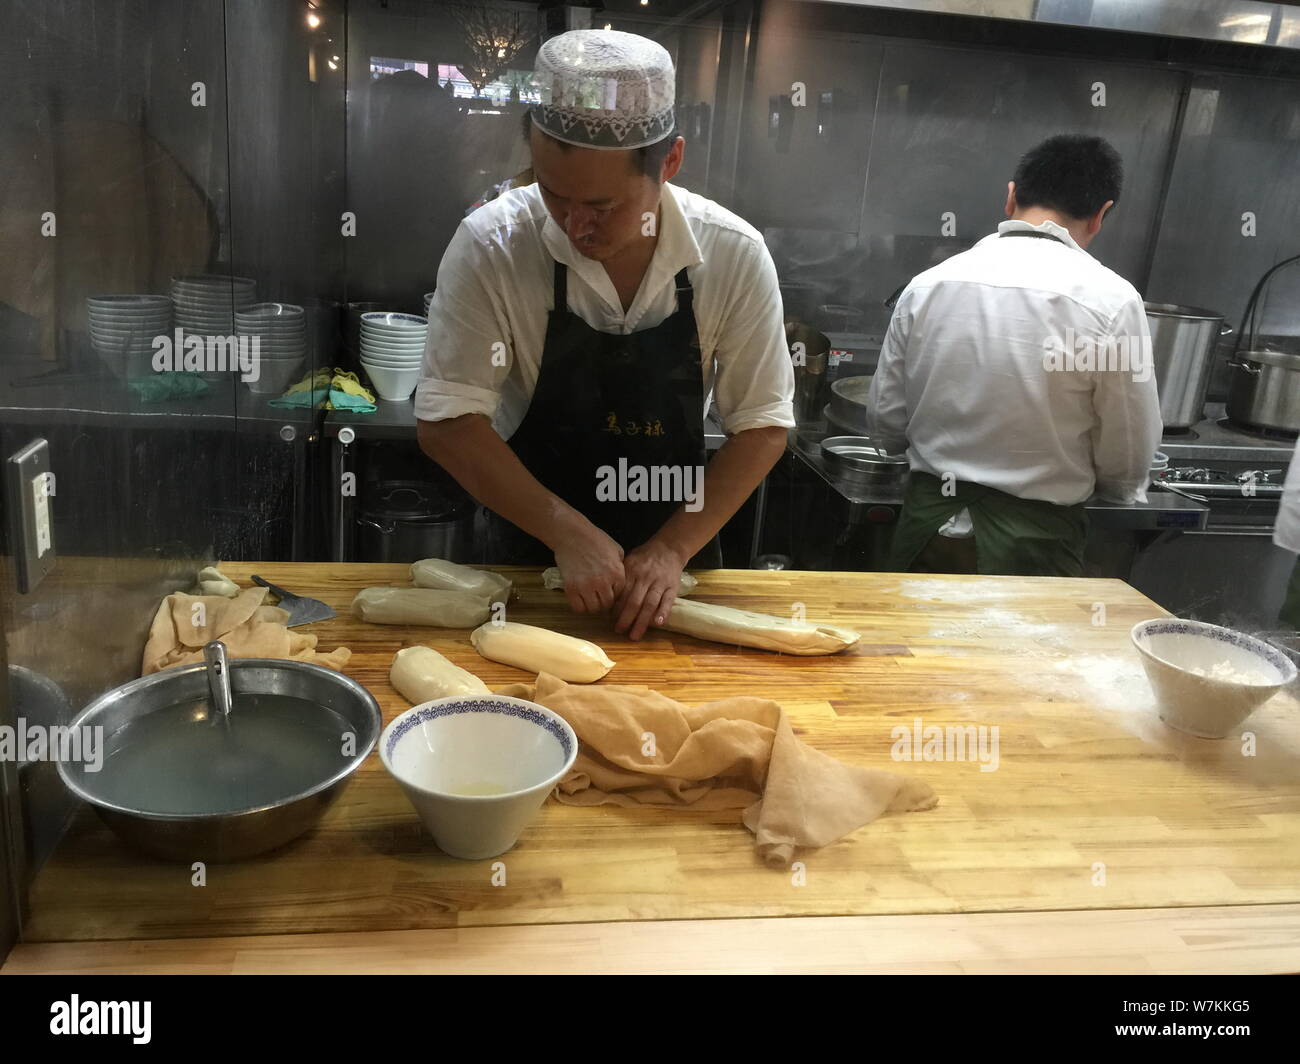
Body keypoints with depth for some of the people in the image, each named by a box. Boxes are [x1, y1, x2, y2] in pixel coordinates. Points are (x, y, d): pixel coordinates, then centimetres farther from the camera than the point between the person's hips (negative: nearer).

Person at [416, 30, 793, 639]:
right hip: (533, 549, -1)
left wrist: (673, 549, -17)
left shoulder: (734, 255, -15)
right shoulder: (491, 246, -19)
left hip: (676, 550, 1)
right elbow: (447, 421, -18)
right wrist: (568, 534, -26)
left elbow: (762, 426, -9)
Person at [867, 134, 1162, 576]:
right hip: (1031, 546, -3)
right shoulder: (1110, 301, -12)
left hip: (925, 531, 3)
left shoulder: (926, 284, -3)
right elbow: (1126, 469, -6)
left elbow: (885, 423, 4)